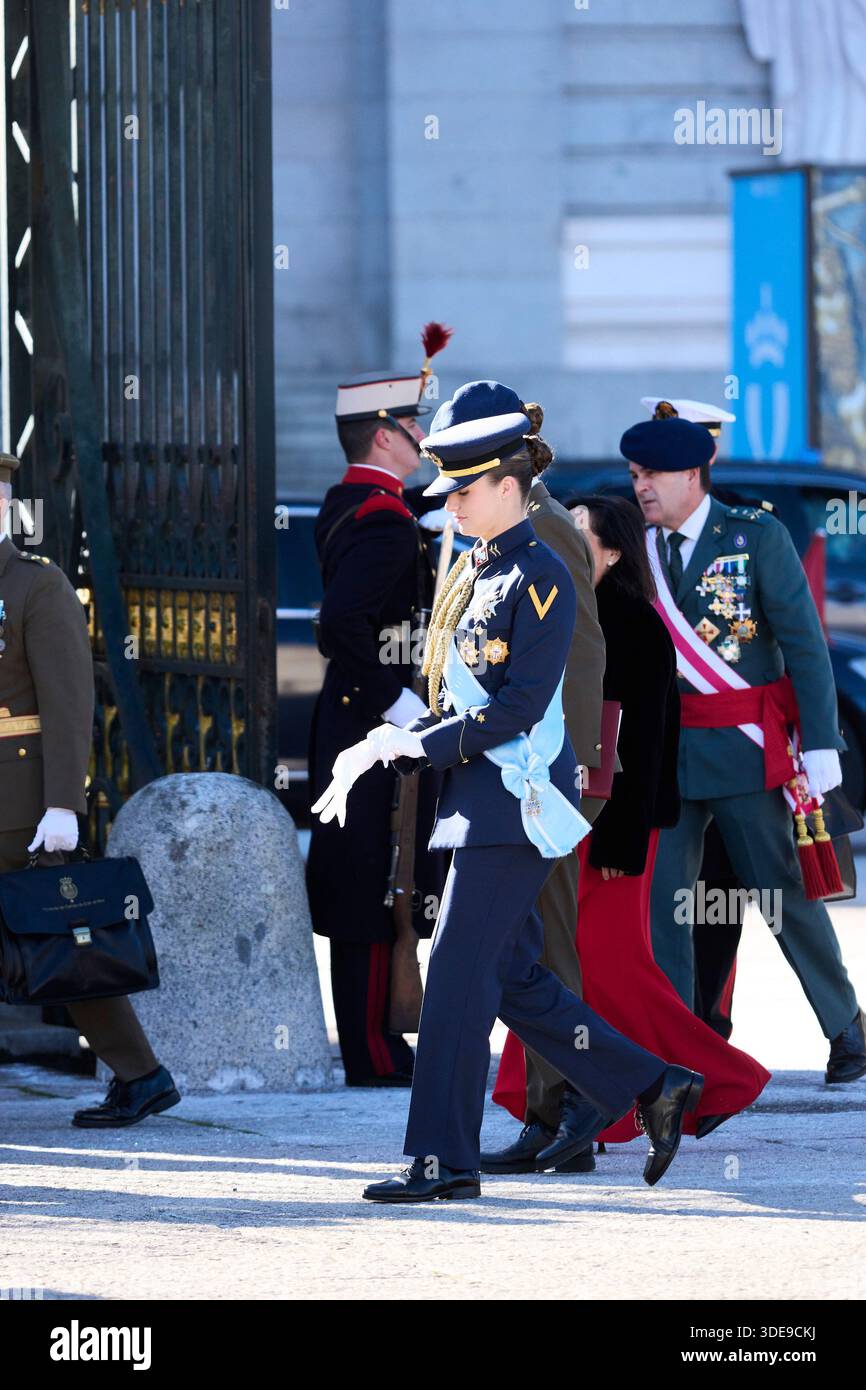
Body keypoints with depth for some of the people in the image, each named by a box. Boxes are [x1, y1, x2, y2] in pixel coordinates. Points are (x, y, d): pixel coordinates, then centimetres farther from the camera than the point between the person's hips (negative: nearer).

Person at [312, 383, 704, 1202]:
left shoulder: (537, 578, -12)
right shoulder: (472, 575, 15)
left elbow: (521, 705, -19)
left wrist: (422, 743, -18)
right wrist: (383, 751, 4)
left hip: (516, 803, -10)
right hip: (477, 798, 10)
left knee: (459, 973, -9)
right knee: (511, 977, 12)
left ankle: (443, 1158, -5)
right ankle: (655, 1089, 21)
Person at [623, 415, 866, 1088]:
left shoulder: (757, 535, -5)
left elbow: (805, 644, -6)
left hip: (745, 747, -4)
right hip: (664, 749, 4)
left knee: (784, 889, 3)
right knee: (662, 900, 0)